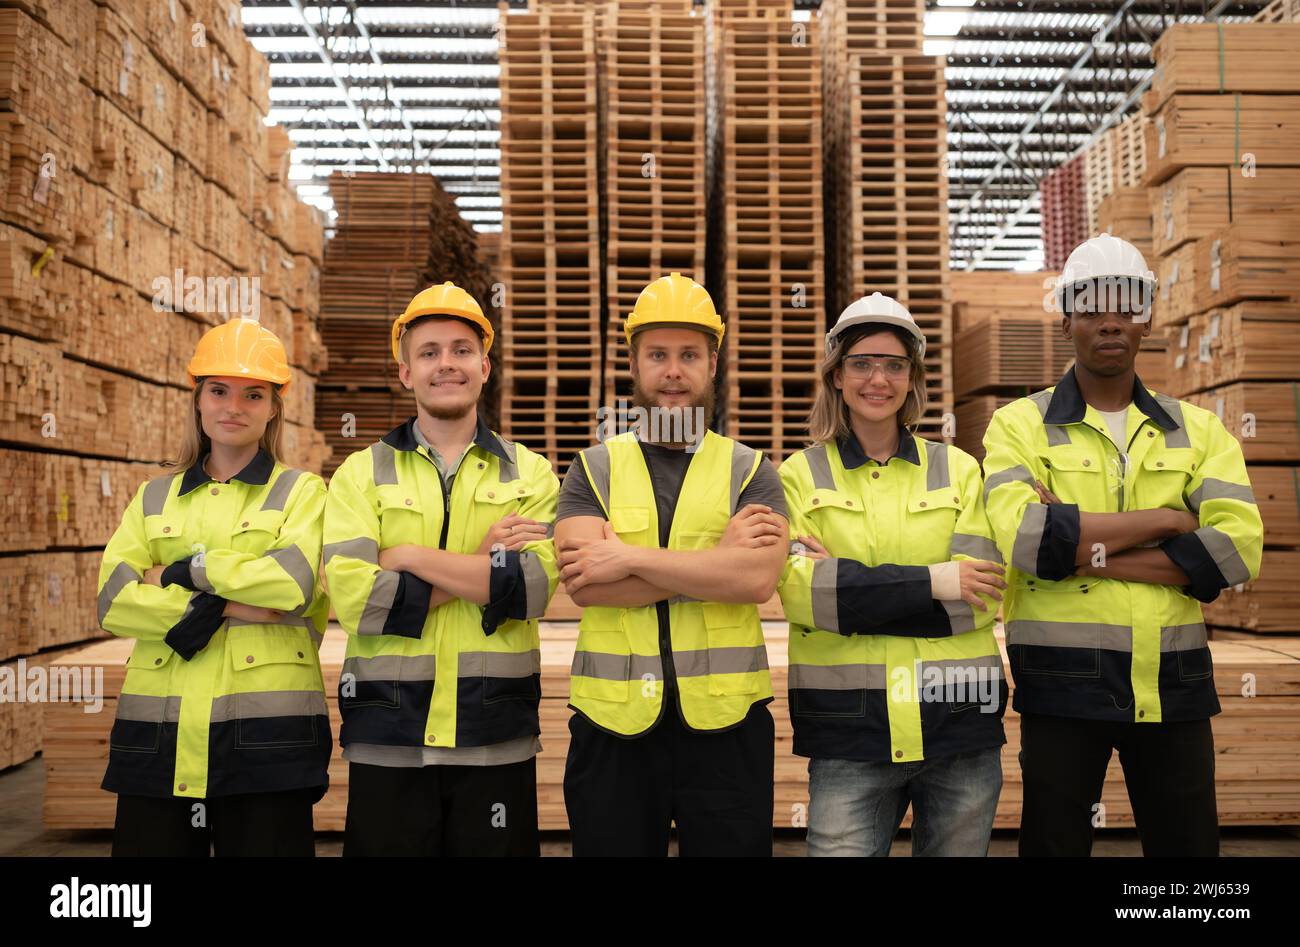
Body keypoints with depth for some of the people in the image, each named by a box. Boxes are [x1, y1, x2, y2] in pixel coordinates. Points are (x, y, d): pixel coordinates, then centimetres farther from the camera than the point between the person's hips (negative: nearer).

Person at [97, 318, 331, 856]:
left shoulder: (301, 491, 6)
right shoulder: (153, 498, 16)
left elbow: (294, 582, -14)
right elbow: (112, 601, 0)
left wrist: (183, 571, -6)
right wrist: (224, 606, -11)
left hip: (266, 735, -3)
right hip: (157, 736, 3)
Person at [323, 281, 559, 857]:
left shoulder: (529, 474, 6)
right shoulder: (362, 473, 5)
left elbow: (534, 586, -11)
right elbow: (352, 598, -10)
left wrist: (412, 557, -12)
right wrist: (484, 565, -11)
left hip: (496, 740, 0)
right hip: (387, 739, 0)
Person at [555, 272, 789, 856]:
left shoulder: (749, 472, 5)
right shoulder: (594, 470, 5)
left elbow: (757, 578, -14)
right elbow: (584, 584, -12)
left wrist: (630, 557, -15)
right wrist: (718, 557, -14)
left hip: (725, 726, 0)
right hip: (612, 725, 1)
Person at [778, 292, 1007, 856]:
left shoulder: (958, 470, 8)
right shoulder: (801, 475, 5)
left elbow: (979, 598, -4)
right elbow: (796, 590, -11)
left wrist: (845, 589, -11)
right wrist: (932, 582, -13)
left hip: (957, 722, 2)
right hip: (848, 731, -2)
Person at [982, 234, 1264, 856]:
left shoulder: (1197, 430, 8)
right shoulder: (1020, 424, -1)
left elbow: (1238, 547, -8)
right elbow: (1021, 536, -19)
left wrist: (1090, 552, -17)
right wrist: (1163, 519, -12)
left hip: (1173, 687, 3)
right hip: (1061, 687, -3)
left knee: (1188, 844, 14)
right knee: (1055, 843, 9)